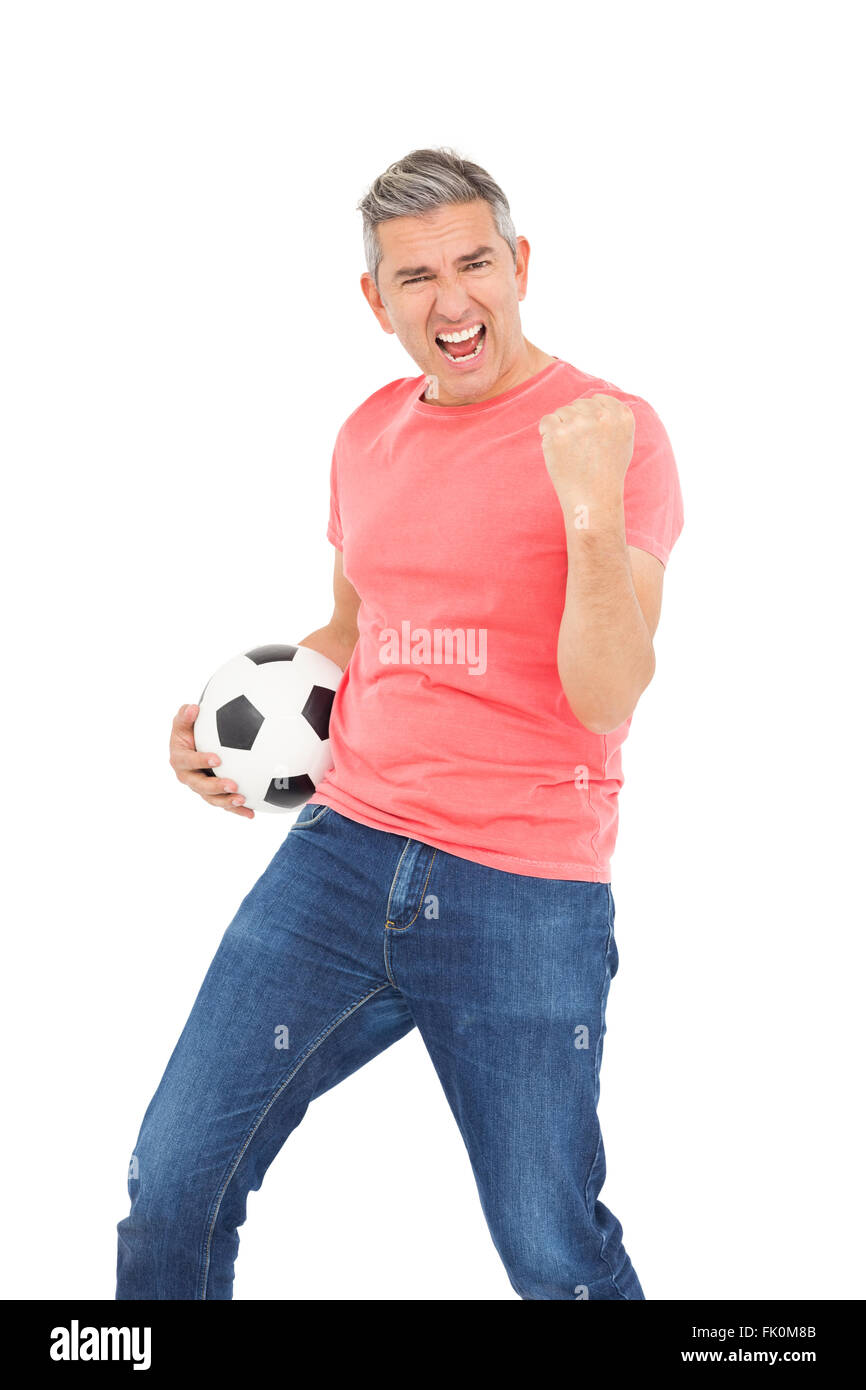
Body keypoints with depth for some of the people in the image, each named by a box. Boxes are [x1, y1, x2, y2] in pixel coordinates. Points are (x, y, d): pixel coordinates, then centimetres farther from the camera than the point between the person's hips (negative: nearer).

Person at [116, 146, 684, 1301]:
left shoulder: (610, 434, -8)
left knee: (554, 1258, 5)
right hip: (345, 851, 5)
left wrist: (595, 515, -28)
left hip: (526, 901, -5)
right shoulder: (369, 434, 11)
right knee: (172, 1191, 3)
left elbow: (606, 701, -15)